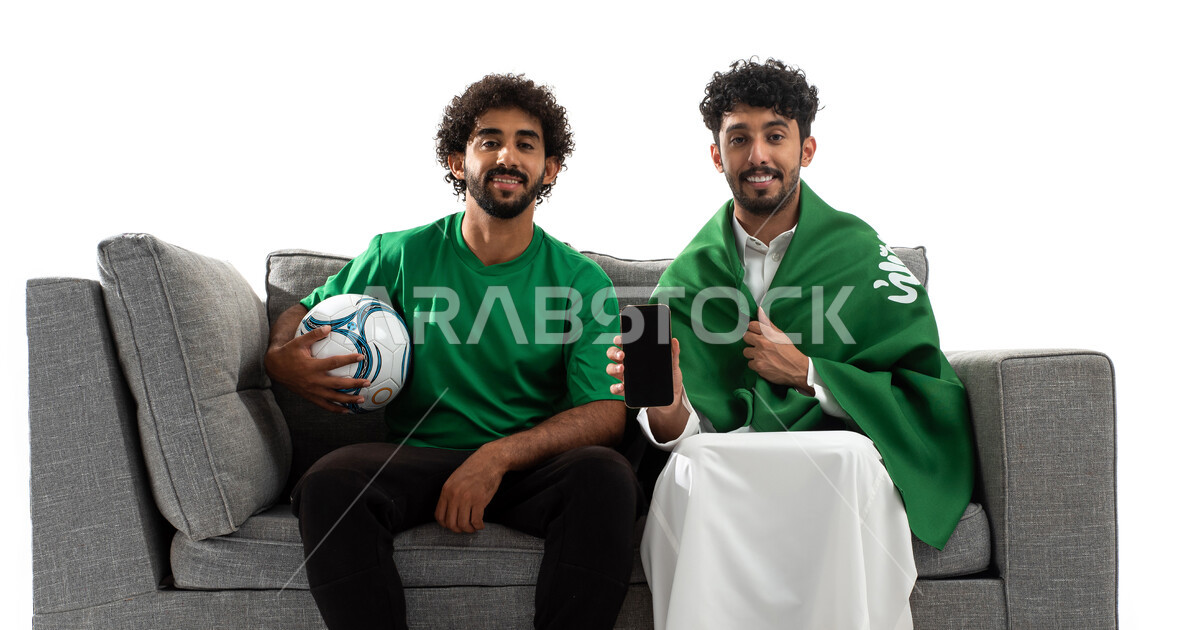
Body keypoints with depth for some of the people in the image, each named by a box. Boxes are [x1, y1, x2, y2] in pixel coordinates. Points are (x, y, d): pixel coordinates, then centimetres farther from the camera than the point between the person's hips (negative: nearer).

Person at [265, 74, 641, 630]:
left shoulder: (582, 281, 2)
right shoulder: (401, 256, 6)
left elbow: (606, 412, -6)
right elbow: (300, 312, 19)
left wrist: (498, 456, -22)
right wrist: (283, 357, -8)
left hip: (533, 467, 0)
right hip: (416, 456, 1)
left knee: (606, 476, -32)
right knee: (327, 484, -30)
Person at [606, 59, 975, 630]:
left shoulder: (863, 255, 6)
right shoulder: (686, 278, 11)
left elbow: (930, 396, 0)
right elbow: (691, 432, 4)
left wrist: (806, 372, -8)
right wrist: (667, 412, -20)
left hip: (842, 453, 0)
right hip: (726, 466, 1)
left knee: (852, 459, -35)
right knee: (690, 465, -33)